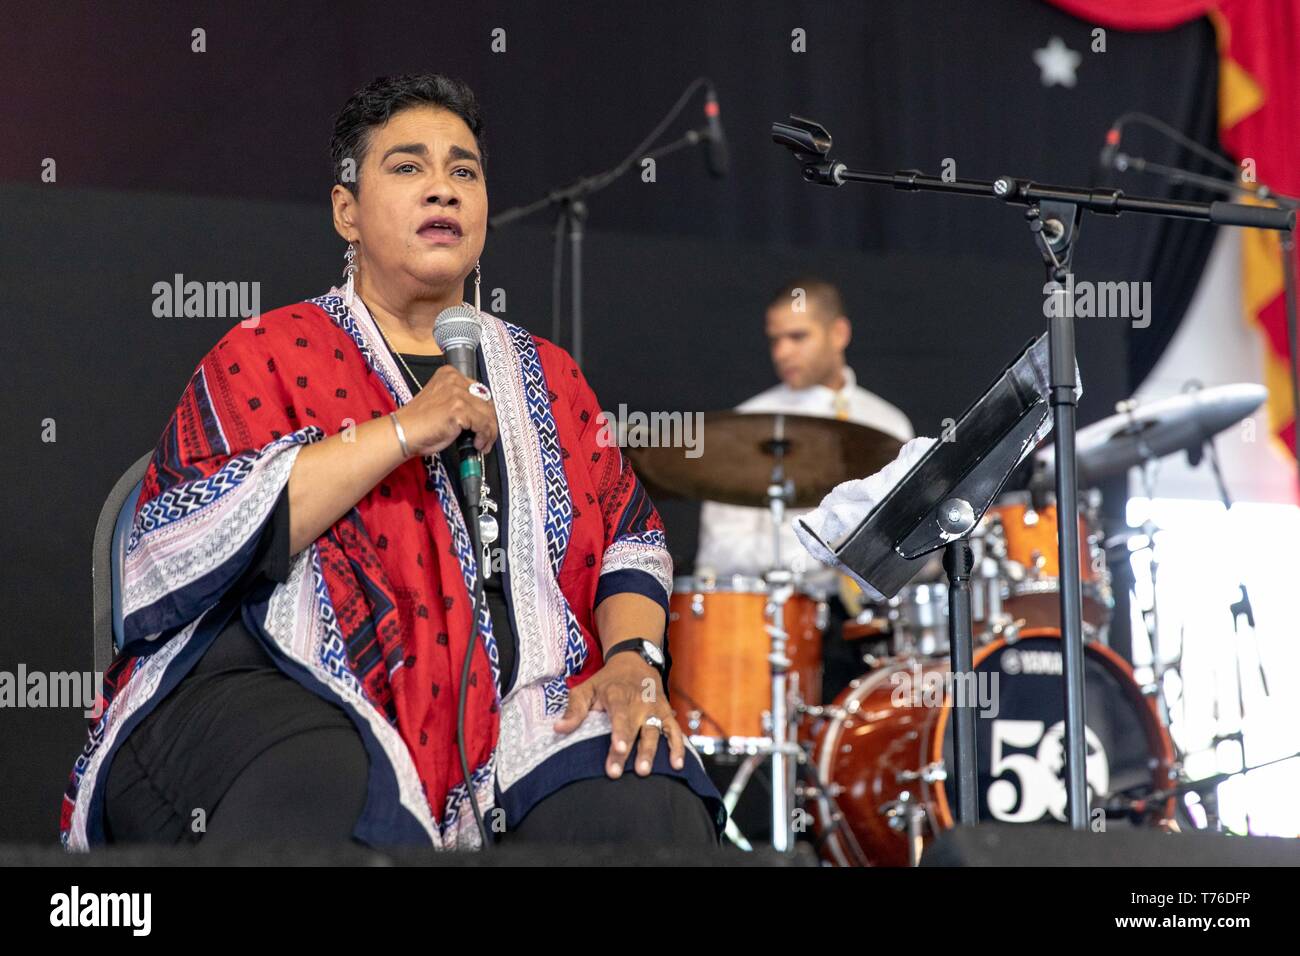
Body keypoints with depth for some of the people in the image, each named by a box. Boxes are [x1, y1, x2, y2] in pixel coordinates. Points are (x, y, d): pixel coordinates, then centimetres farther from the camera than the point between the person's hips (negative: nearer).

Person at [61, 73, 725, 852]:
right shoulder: (269, 354, 9)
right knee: (317, 801, -39)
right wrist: (404, 430, -10)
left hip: (511, 716, 3)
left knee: (648, 799, -29)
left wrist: (633, 661, -4)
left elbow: (630, 537, 19)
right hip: (285, 692, -3)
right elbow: (178, 548, -6)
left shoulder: (544, 375, 23)